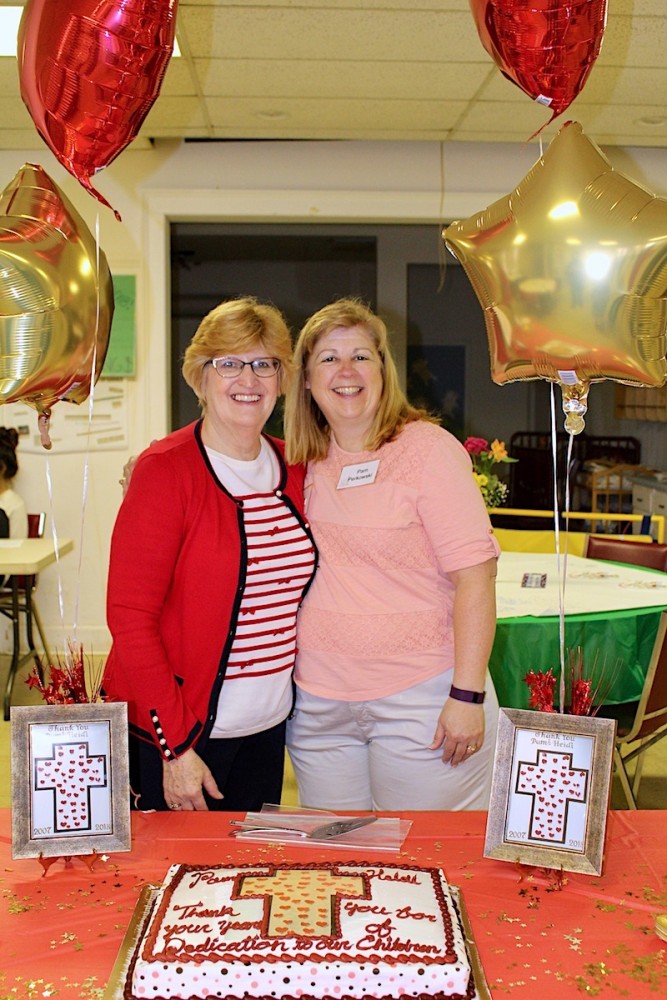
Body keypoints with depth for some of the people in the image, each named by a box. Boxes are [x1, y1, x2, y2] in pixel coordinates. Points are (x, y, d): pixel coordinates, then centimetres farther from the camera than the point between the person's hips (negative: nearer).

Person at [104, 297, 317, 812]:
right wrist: (176, 745, -18)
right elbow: (130, 615, -15)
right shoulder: (165, 469, -13)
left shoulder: (293, 468, 5)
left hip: (267, 729, 6)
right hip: (175, 734, -5)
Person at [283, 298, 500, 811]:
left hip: (422, 700, -4)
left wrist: (467, 695, -17)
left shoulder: (427, 447, -8)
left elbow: (475, 576, -12)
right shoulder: (301, 461, 7)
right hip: (318, 705, 5)